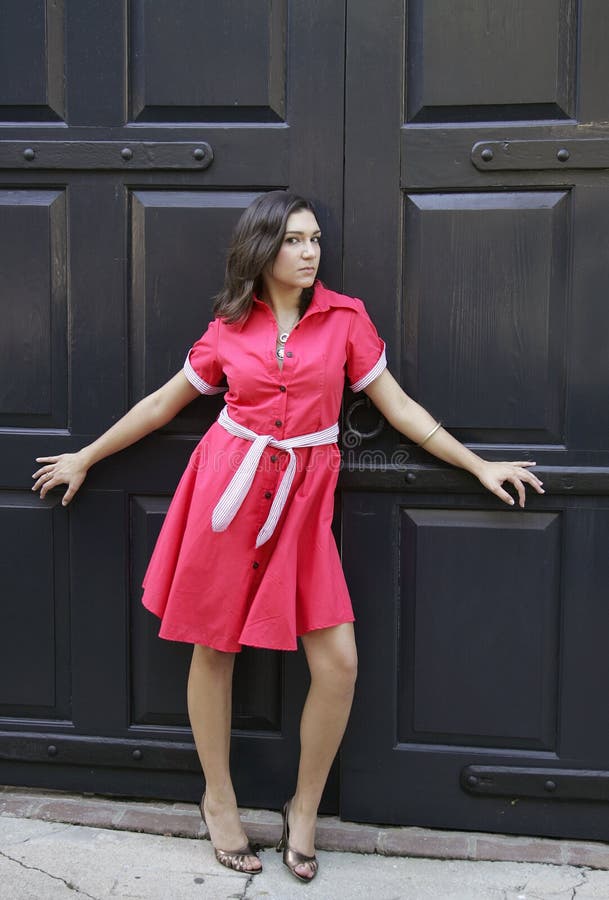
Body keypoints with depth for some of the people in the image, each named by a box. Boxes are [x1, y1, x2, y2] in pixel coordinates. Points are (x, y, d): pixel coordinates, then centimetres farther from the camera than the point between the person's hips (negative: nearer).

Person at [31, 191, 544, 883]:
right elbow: (163, 403, 14)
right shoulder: (227, 328, 3)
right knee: (213, 648, 7)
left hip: (302, 496, 0)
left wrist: (479, 466, 6)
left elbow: (397, 405, 7)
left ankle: (304, 808, 15)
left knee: (338, 663, -7)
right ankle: (218, 800, 28)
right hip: (228, 487, 0)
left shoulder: (345, 317, 3)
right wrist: (86, 457, 19)